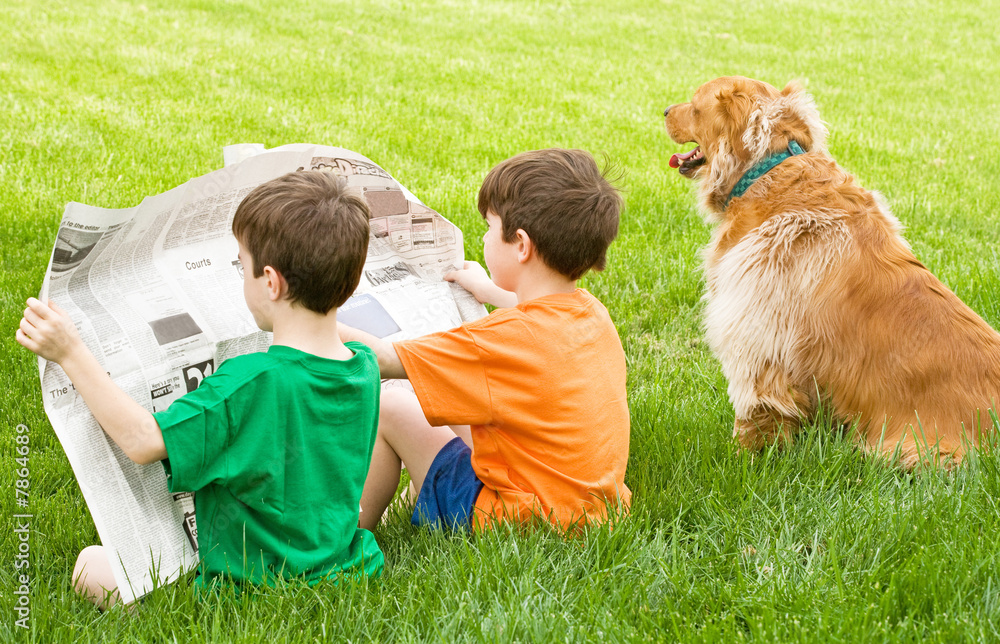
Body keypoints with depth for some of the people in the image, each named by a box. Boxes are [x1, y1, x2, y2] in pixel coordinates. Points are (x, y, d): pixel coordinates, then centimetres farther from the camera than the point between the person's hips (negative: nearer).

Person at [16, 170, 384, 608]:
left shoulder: (251, 382, -29)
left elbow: (144, 441, -26)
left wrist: (72, 354, -22)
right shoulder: (365, 370, -7)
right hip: (347, 571, 7)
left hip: (249, 588, -7)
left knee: (93, 566, 8)